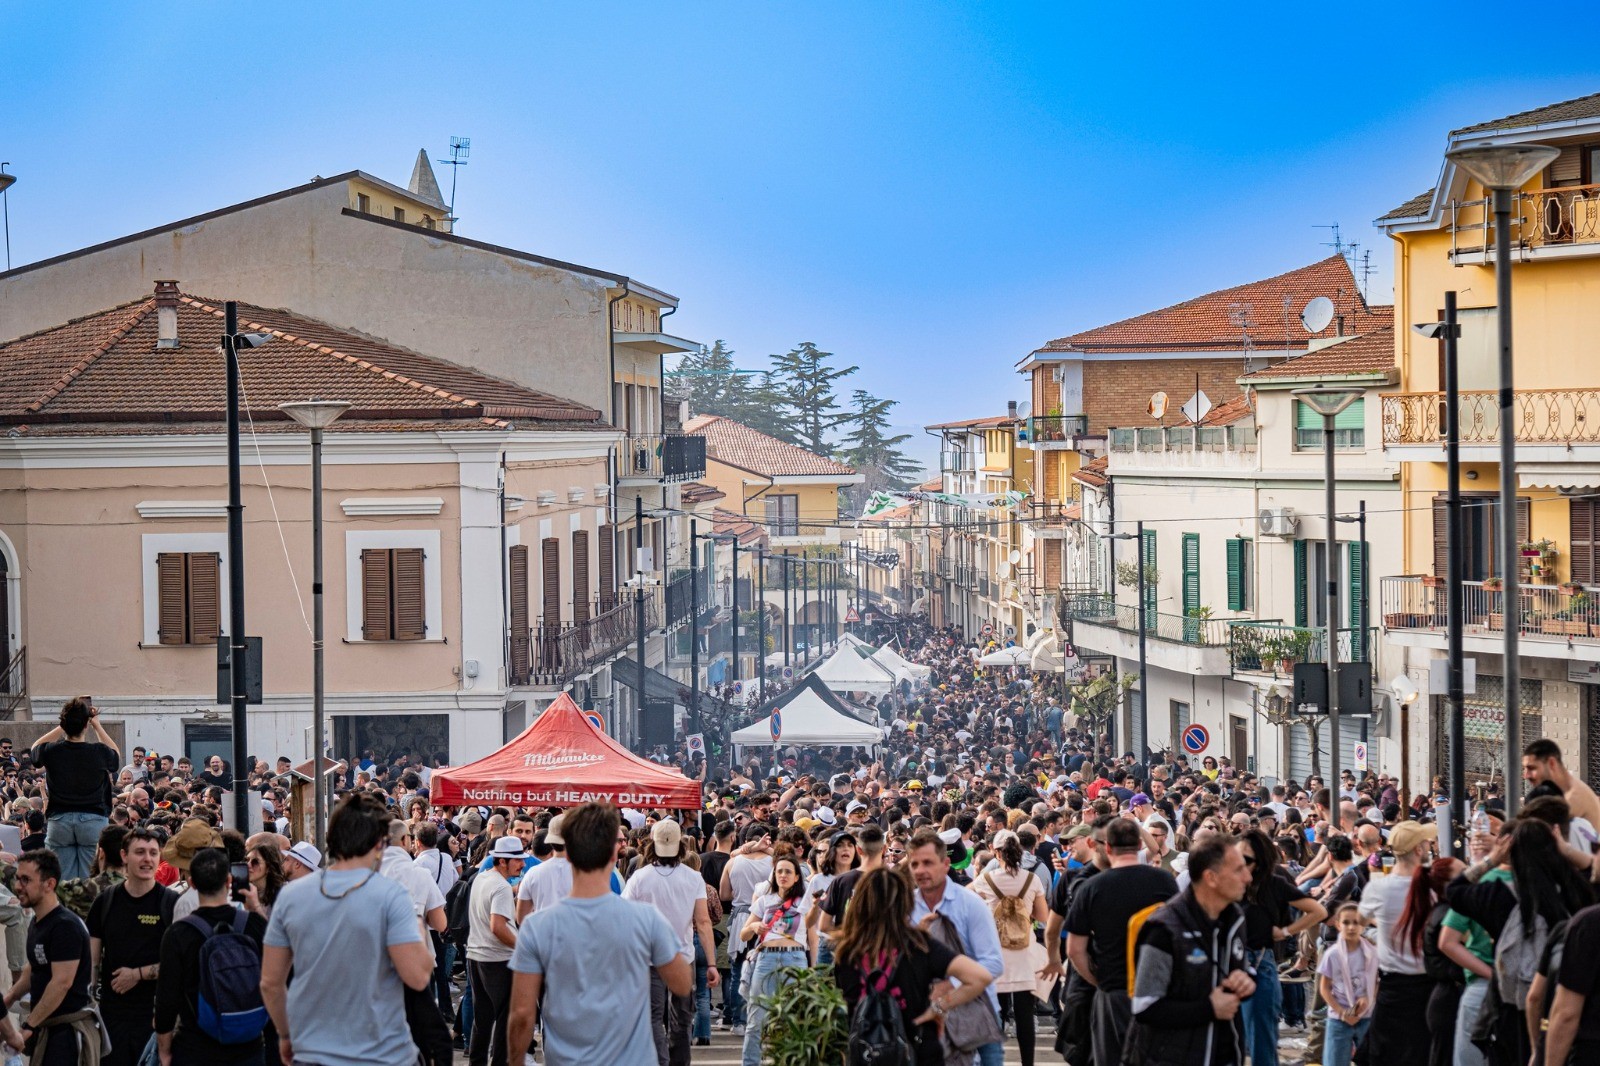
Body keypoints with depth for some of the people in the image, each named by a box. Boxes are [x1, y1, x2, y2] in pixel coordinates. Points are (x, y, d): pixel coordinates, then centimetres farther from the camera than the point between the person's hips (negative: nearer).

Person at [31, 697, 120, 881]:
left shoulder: (51, 751, -6)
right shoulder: (99, 752, -7)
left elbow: (36, 747, 21)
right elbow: (115, 754, 19)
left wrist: (65, 725, 17)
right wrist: (97, 725, 19)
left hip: (59, 820, 1)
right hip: (94, 819, -1)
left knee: (62, 881, 4)